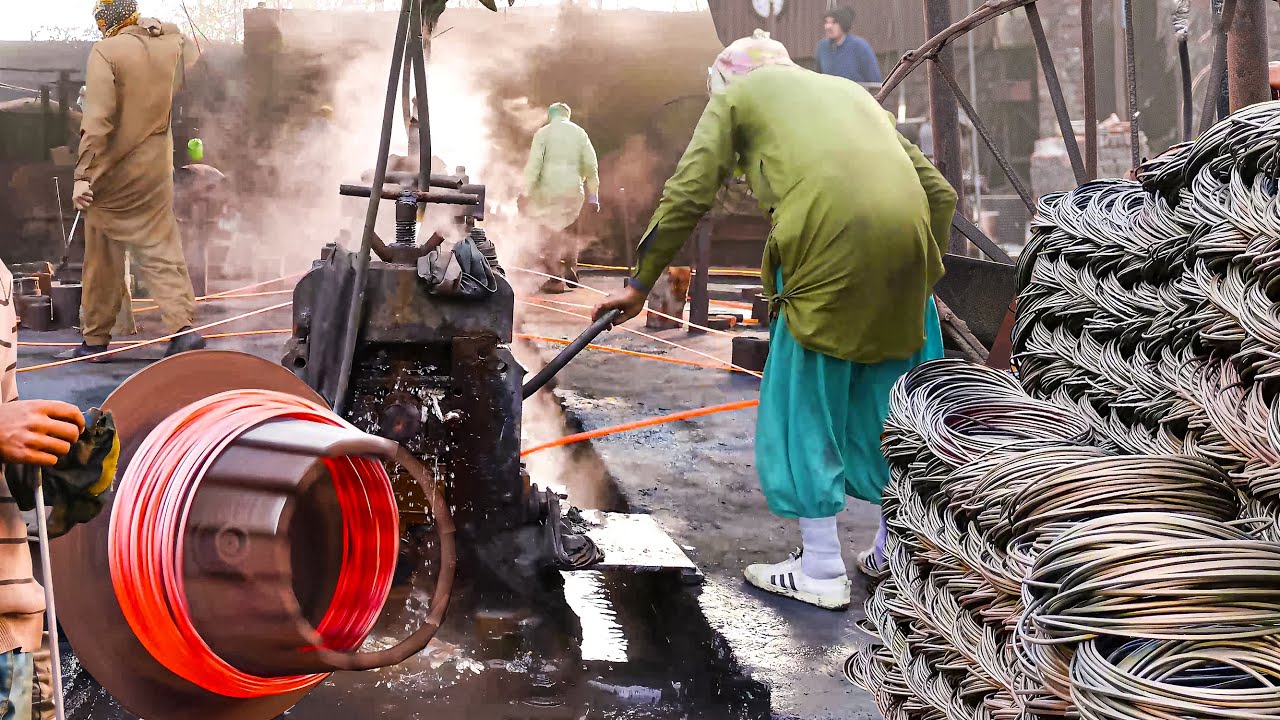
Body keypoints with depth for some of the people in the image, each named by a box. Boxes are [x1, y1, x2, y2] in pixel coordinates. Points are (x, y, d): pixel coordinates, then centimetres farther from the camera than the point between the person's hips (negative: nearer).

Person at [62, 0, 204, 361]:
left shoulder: (106, 52, -15)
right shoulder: (172, 40, -1)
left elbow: (97, 120, -19)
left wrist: (83, 175, -17)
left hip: (113, 170, -3)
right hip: (156, 169, 4)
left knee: (103, 258, 9)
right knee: (162, 248, 7)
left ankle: (95, 339, 18)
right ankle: (183, 326, -9)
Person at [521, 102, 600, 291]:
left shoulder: (543, 133, 2)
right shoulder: (579, 133, 10)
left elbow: (534, 164, -7)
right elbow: (591, 166, 7)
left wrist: (527, 192, -7)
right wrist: (593, 196, 11)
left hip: (549, 189, -3)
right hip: (573, 189, 3)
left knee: (551, 234, 1)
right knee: (569, 231, 20)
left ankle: (556, 279, -1)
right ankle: (570, 270, 17)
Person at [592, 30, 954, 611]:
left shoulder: (735, 96, 19)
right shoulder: (849, 90, 33)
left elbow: (687, 196, 9)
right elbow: (940, 192, 26)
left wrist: (639, 285, 15)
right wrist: (918, 272, 32)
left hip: (829, 241, -5)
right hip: (906, 240, 6)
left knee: (807, 406, 8)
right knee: (888, 403, 19)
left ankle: (822, 571, 13)